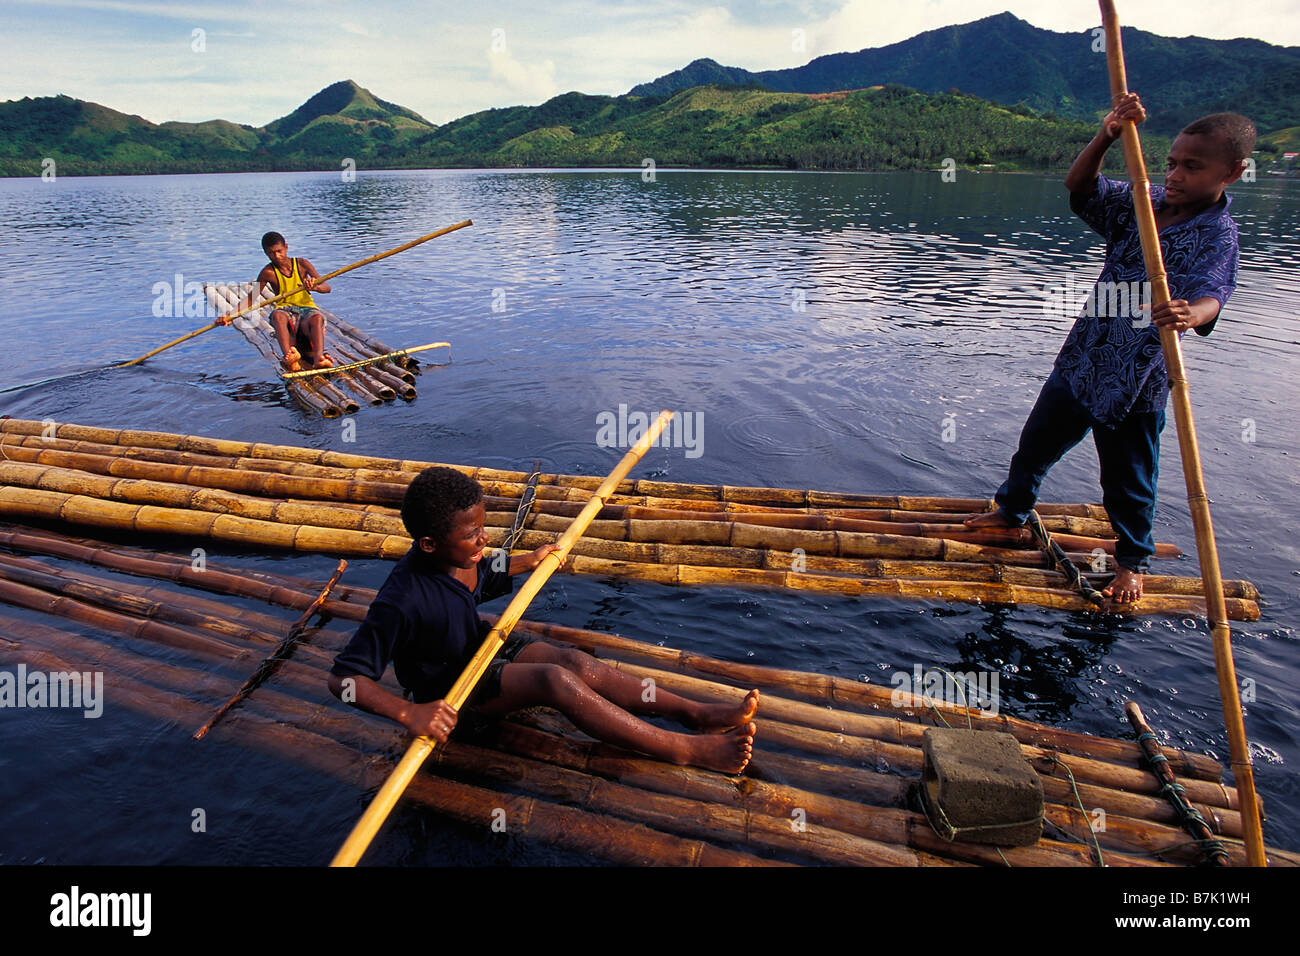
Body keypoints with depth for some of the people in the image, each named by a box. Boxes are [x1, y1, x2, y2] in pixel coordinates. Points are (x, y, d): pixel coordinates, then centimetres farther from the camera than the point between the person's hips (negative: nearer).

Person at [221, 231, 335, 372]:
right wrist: (230, 315, -5)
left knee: (317, 318, -37)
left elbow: (327, 287, -3)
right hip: (285, 311, 0)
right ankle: (289, 356, -61)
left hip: (307, 309, 0)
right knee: (277, 315, -37)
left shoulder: (301, 264, 6)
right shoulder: (268, 272, 6)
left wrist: (315, 286, -28)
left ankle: (318, 357, -62)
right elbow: (251, 298, 9)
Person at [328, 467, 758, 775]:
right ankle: (688, 750, -30)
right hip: (448, 685, -7)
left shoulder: (458, 557, -10)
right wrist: (409, 713, -42)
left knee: (576, 662, -16)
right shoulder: (400, 602, -33)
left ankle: (697, 712, -18)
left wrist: (527, 562, 9)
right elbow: (343, 677, -32)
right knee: (555, 680, -29)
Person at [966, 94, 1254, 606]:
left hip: (1136, 383, -5)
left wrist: (1190, 313, -56)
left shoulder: (1216, 236, -15)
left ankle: (1132, 561, 32)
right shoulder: (1145, 202, 2)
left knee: (1127, 480, 8)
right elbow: (1079, 186, -7)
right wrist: (1106, 137, -25)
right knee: (1036, 443, 20)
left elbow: (1211, 293, -32)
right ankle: (1012, 511, 45)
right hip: (1080, 361, 6)